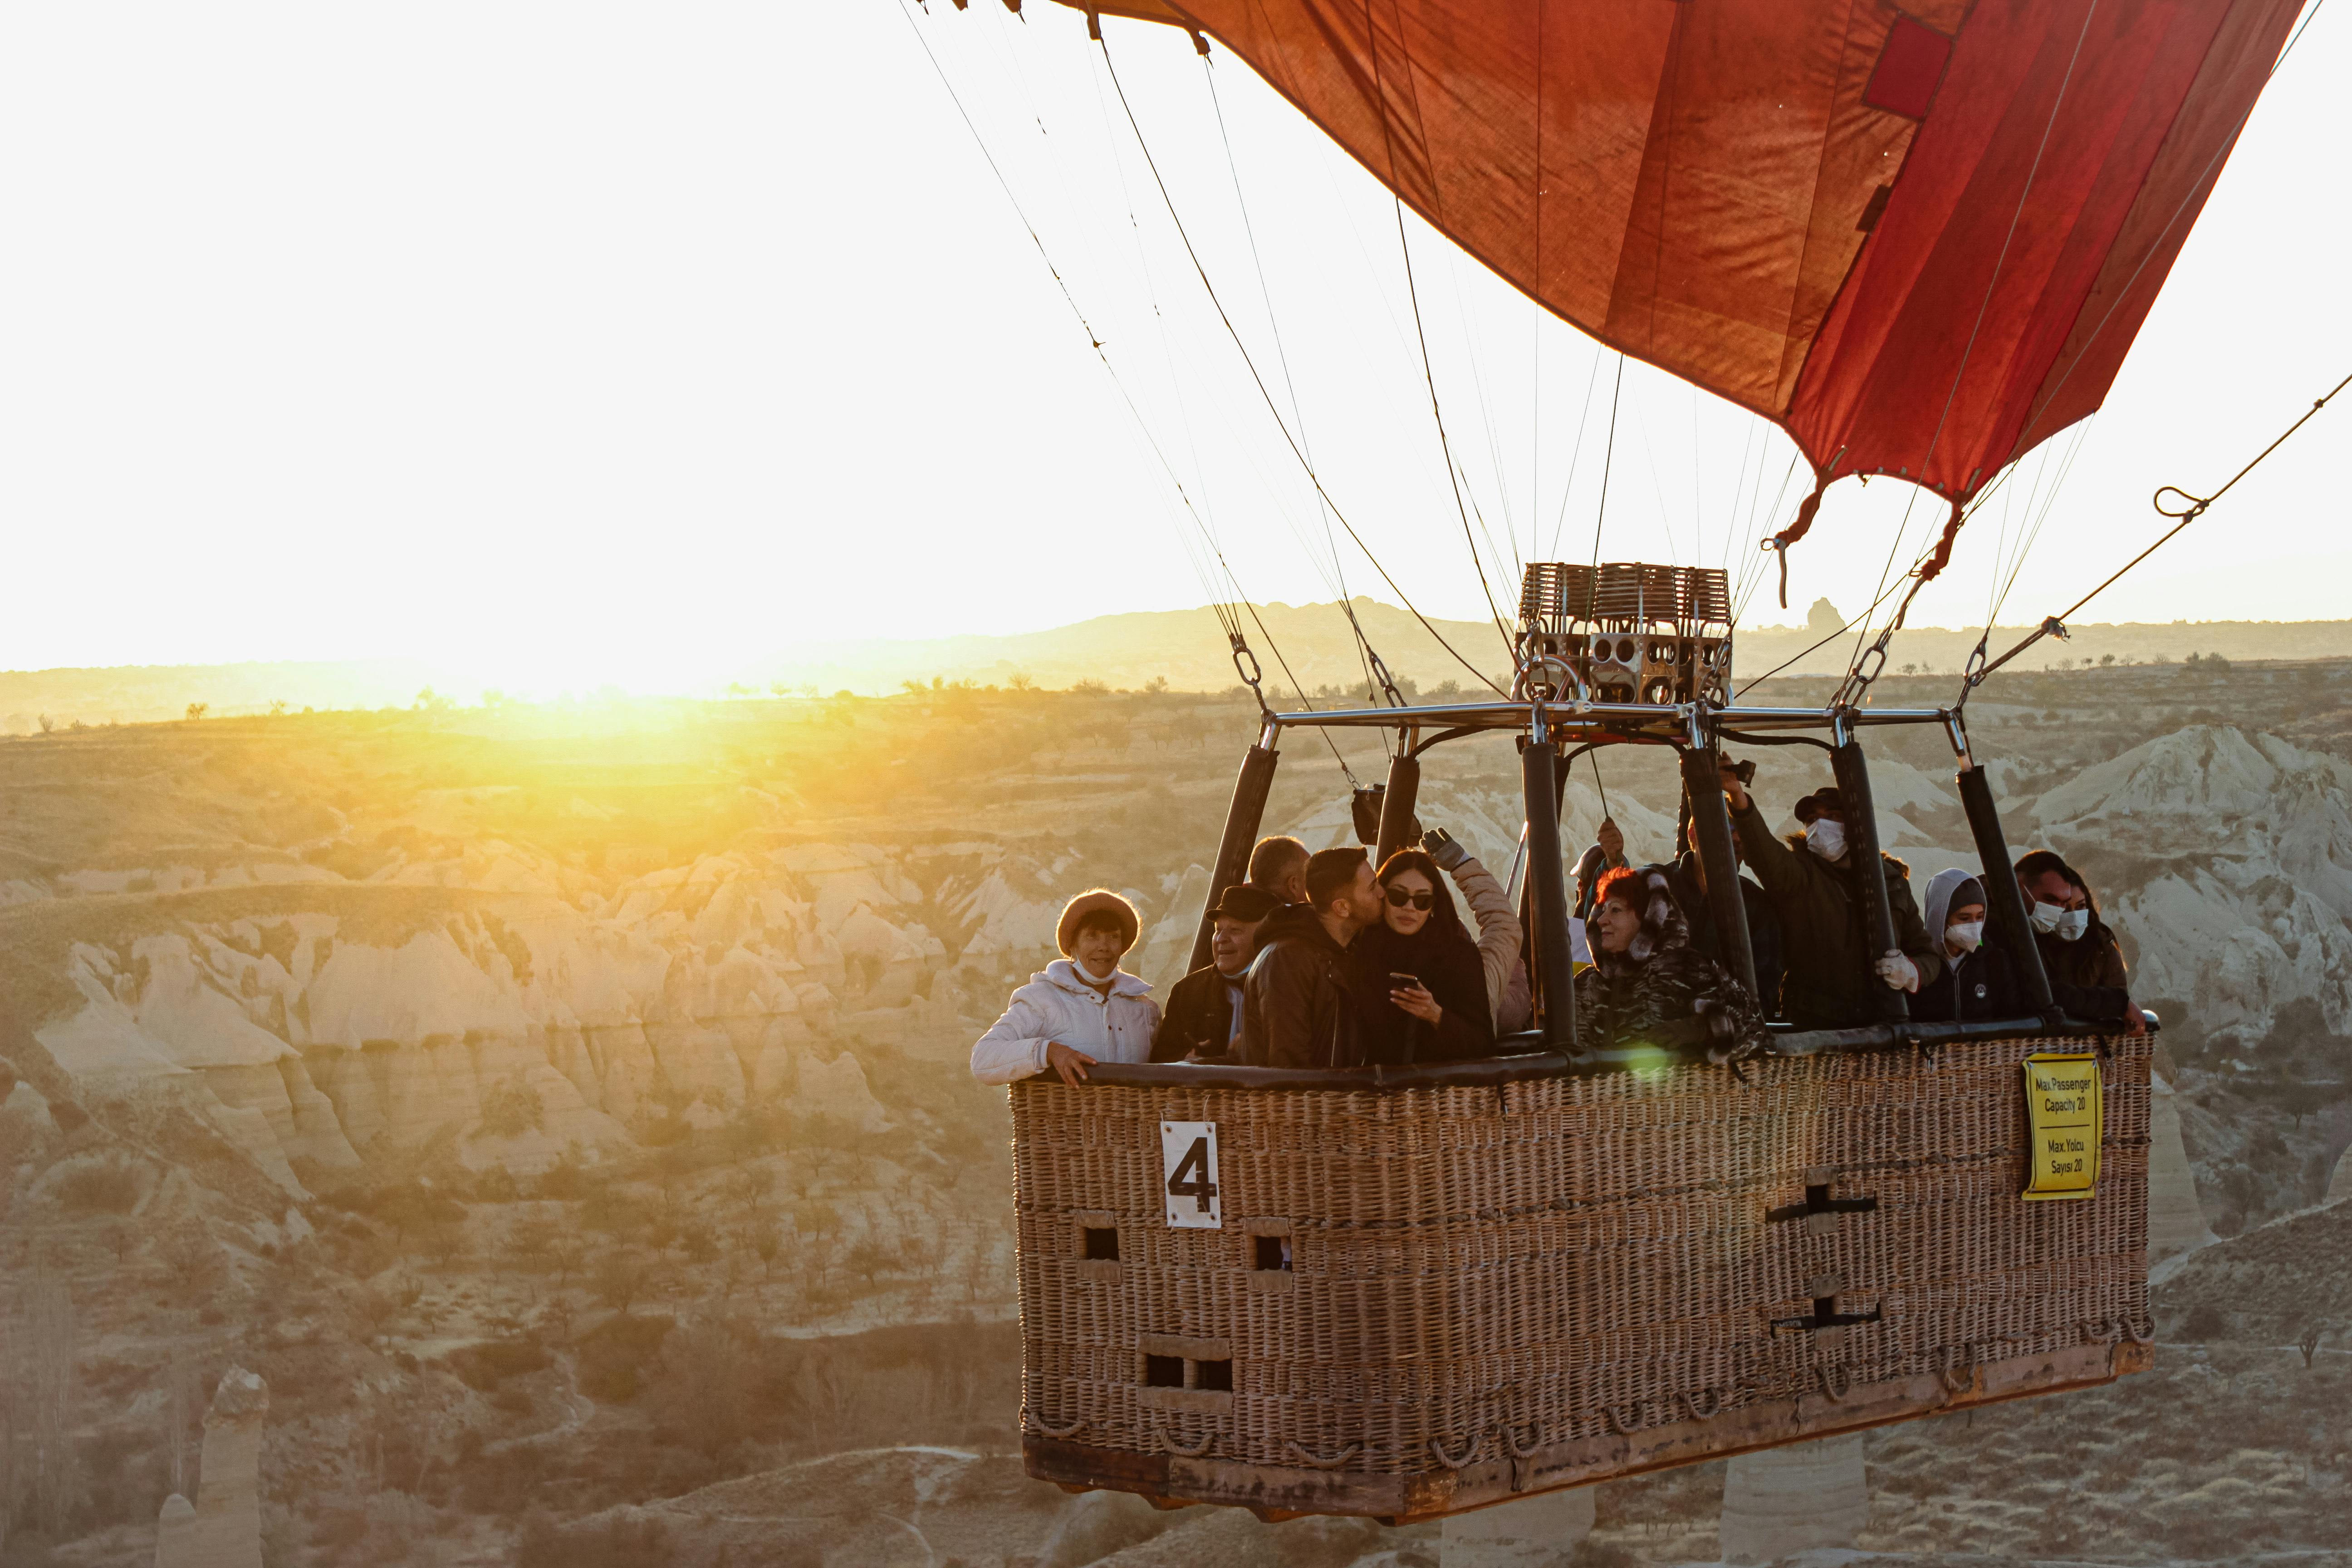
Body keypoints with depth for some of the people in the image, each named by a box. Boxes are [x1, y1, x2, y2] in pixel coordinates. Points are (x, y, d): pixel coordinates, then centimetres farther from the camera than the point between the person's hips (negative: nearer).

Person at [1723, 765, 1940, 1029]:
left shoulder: (1891, 881, 17)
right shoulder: (1796, 874, 8)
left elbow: (1928, 956, 23)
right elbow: (1763, 850, -16)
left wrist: (1912, 972, -2)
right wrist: (1739, 799, -34)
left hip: (1880, 1024, 2)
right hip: (1813, 1025, -2)